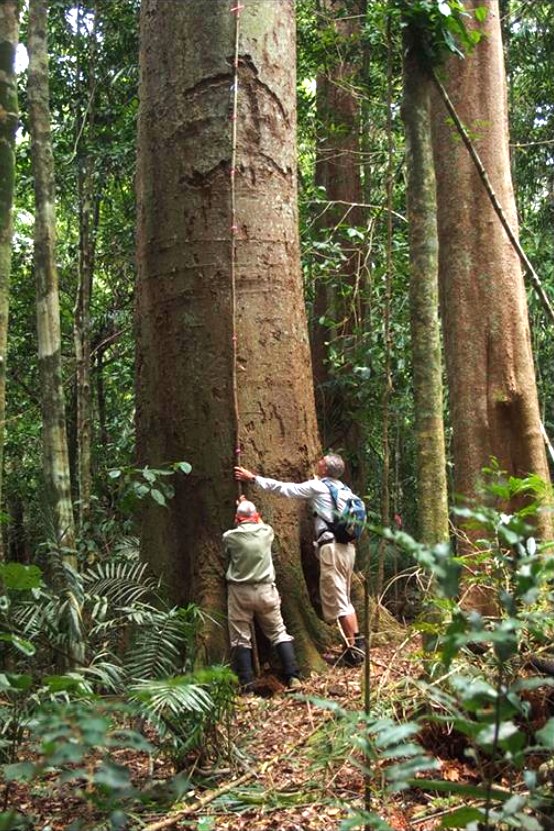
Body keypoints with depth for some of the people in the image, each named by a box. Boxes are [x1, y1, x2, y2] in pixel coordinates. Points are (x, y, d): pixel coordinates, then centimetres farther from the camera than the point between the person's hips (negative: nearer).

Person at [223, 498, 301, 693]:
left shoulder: (230, 537, -5)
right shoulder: (266, 532, -1)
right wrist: (250, 509, 37)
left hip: (239, 592, -1)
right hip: (265, 591, 2)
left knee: (241, 639, 6)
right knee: (279, 633, 11)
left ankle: (247, 684, 3)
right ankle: (293, 677, 5)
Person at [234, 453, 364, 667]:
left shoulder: (317, 486, -5)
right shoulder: (342, 489, 16)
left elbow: (284, 488, -4)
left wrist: (253, 478, 3)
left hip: (332, 547, -8)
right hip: (347, 546, 8)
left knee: (337, 600, -3)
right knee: (344, 599, 16)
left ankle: (355, 649, -1)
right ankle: (357, 643, 14)